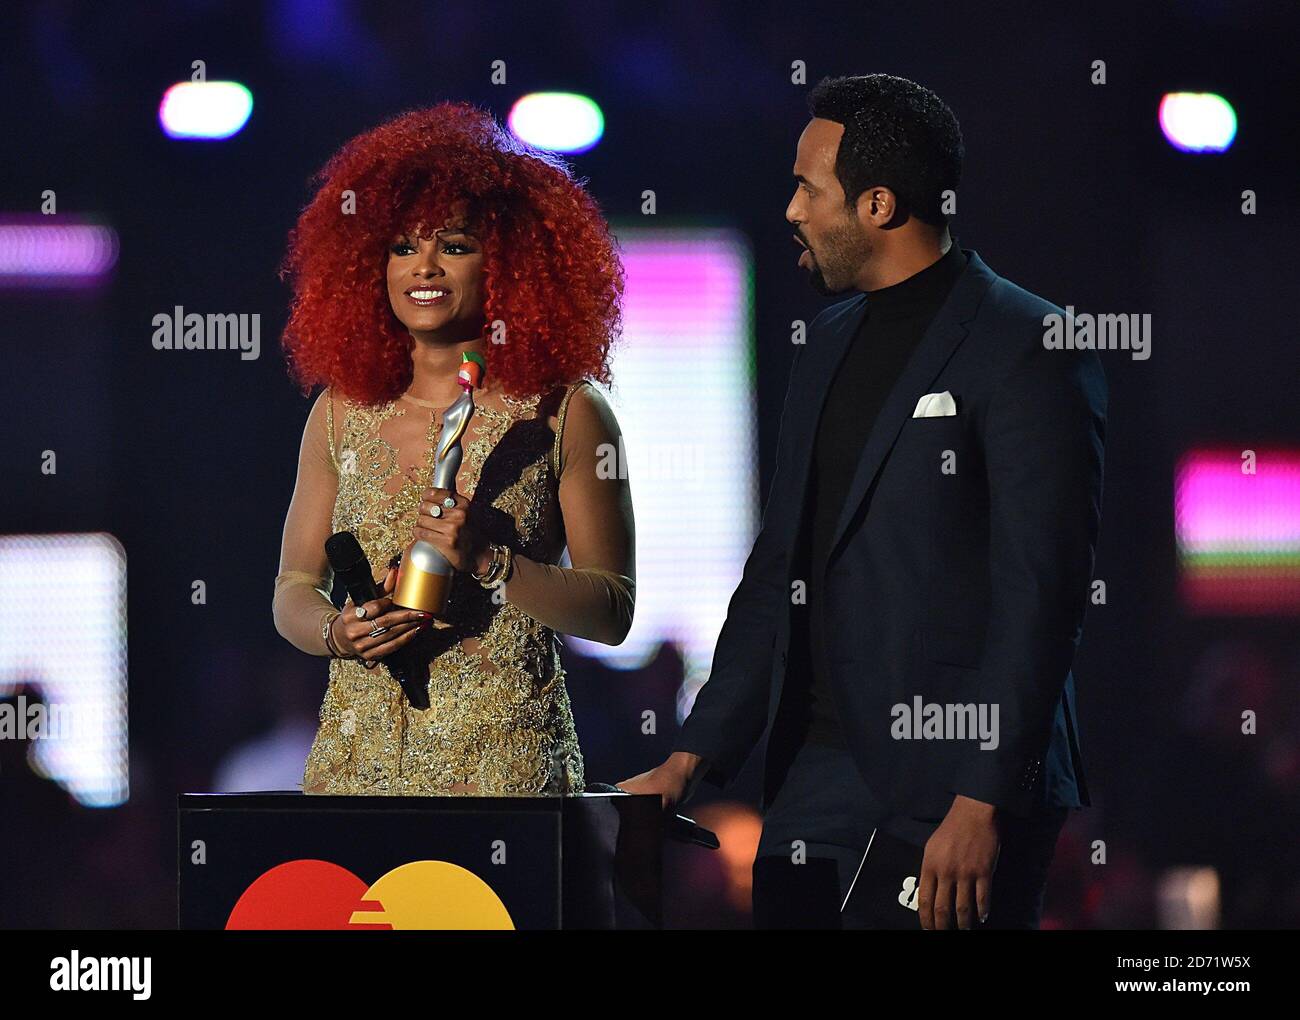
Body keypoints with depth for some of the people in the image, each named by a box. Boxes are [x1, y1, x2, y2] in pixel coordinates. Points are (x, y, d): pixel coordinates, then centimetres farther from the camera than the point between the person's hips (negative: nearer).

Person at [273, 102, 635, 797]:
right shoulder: (342, 412, 10)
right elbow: (294, 589, 15)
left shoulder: (567, 414, 0)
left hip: (503, 761, -3)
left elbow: (613, 613, -3)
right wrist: (336, 632, -7)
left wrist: (490, 562, -16)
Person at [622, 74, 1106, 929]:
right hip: (820, 771, 7)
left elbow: (1040, 592, -15)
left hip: (961, 769, -7)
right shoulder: (830, 346, 17)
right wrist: (695, 757, 13)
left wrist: (982, 803, -20)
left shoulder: (1026, 352, -9)